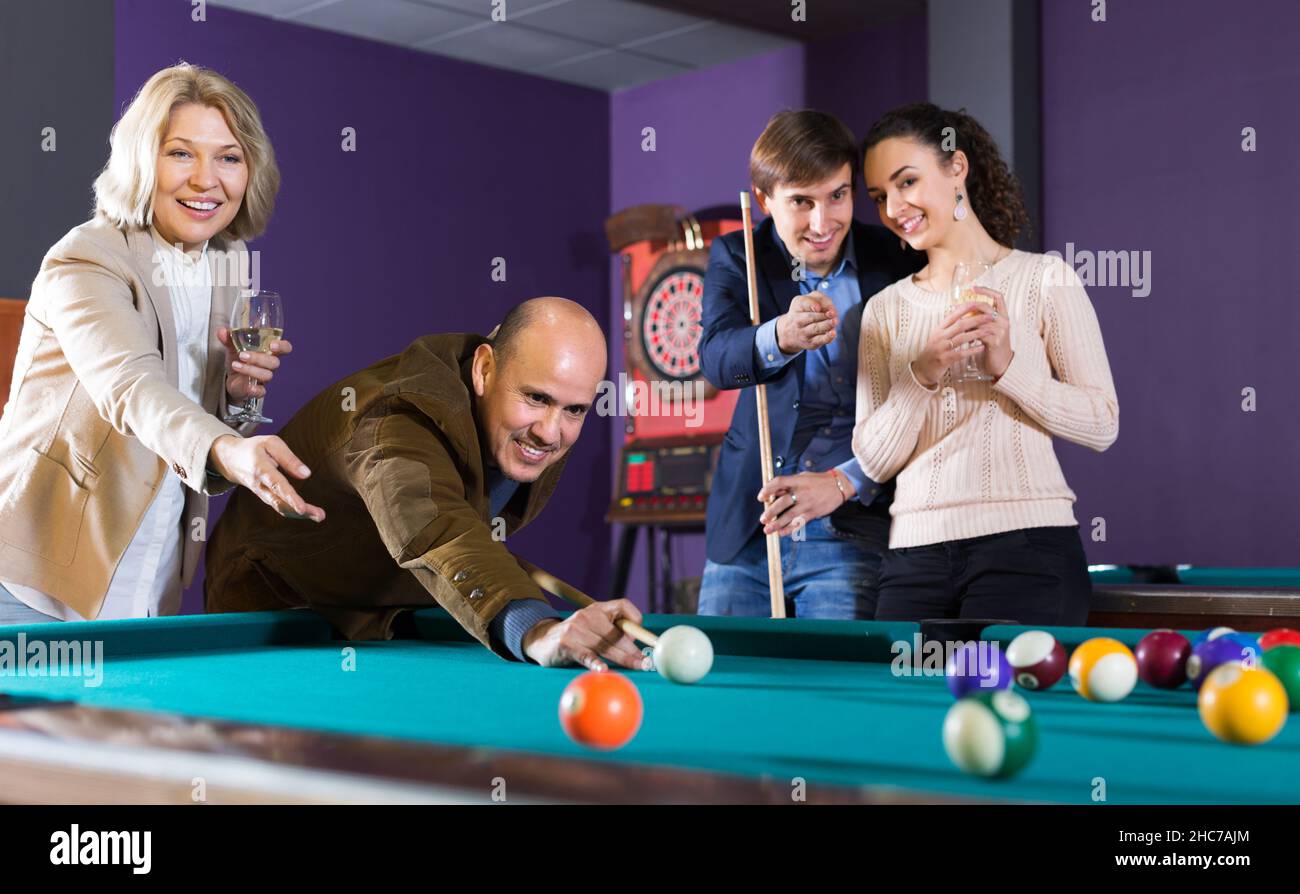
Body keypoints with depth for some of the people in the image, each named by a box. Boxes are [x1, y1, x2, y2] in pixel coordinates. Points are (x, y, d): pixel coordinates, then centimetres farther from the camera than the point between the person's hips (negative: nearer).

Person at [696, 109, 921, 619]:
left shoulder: (897, 265, -2)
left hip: (850, 533, -2)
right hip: (745, 533, 2)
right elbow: (715, 359, -17)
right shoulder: (735, 258, 2)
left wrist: (845, 481, -15)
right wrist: (779, 337, -39)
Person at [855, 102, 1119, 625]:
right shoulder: (885, 310, 11)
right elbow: (874, 460, 5)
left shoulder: (1043, 279, 2)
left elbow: (1102, 424, -2)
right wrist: (922, 376, -10)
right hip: (914, 551, 3)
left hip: (1025, 544, -3)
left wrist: (1007, 366, -14)